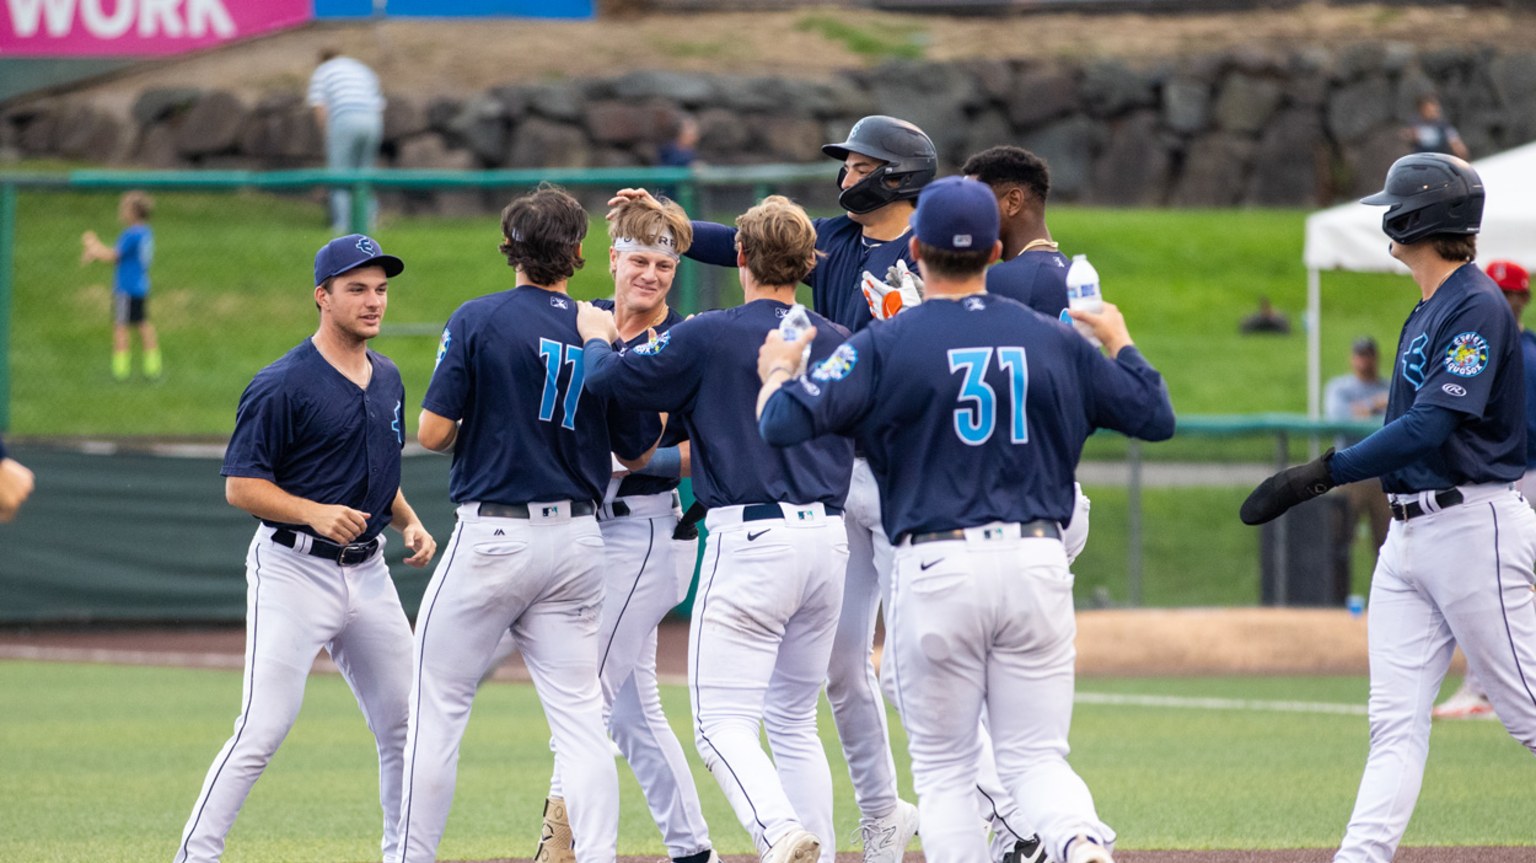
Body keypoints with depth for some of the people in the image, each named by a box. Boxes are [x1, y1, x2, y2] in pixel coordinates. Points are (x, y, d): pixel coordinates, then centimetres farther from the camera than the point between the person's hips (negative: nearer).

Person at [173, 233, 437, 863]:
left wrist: (410, 523, 9)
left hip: (367, 571, 7)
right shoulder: (284, 385, -12)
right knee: (262, 731, -14)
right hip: (294, 570, -7)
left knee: (406, 725, 9)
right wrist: (315, 513, -26)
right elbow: (241, 486, -13)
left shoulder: (387, 379, 13)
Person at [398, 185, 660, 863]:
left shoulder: (477, 320, -8)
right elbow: (636, 452, 9)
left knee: (438, 706, 6)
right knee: (579, 715, 4)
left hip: (492, 537, -4)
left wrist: (482, 434, 9)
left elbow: (433, 432, -10)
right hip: (576, 540, 4)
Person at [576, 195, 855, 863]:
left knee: (724, 725, -9)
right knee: (794, 722, 18)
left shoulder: (707, 338, -7)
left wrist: (597, 336, 22)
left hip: (751, 539, -6)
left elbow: (608, 380, -3)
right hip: (829, 537, 6)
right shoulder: (839, 345, 10)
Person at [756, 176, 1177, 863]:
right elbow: (1155, 417, 16)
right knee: (1036, 756, 5)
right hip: (1038, 562, 3)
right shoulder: (1054, 342, 7)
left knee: (943, 768, 8)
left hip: (936, 568, -2)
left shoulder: (885, 345, -3)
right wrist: (1119, 342, 34)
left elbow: (784, 424, -10)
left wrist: (775, 373, 12)